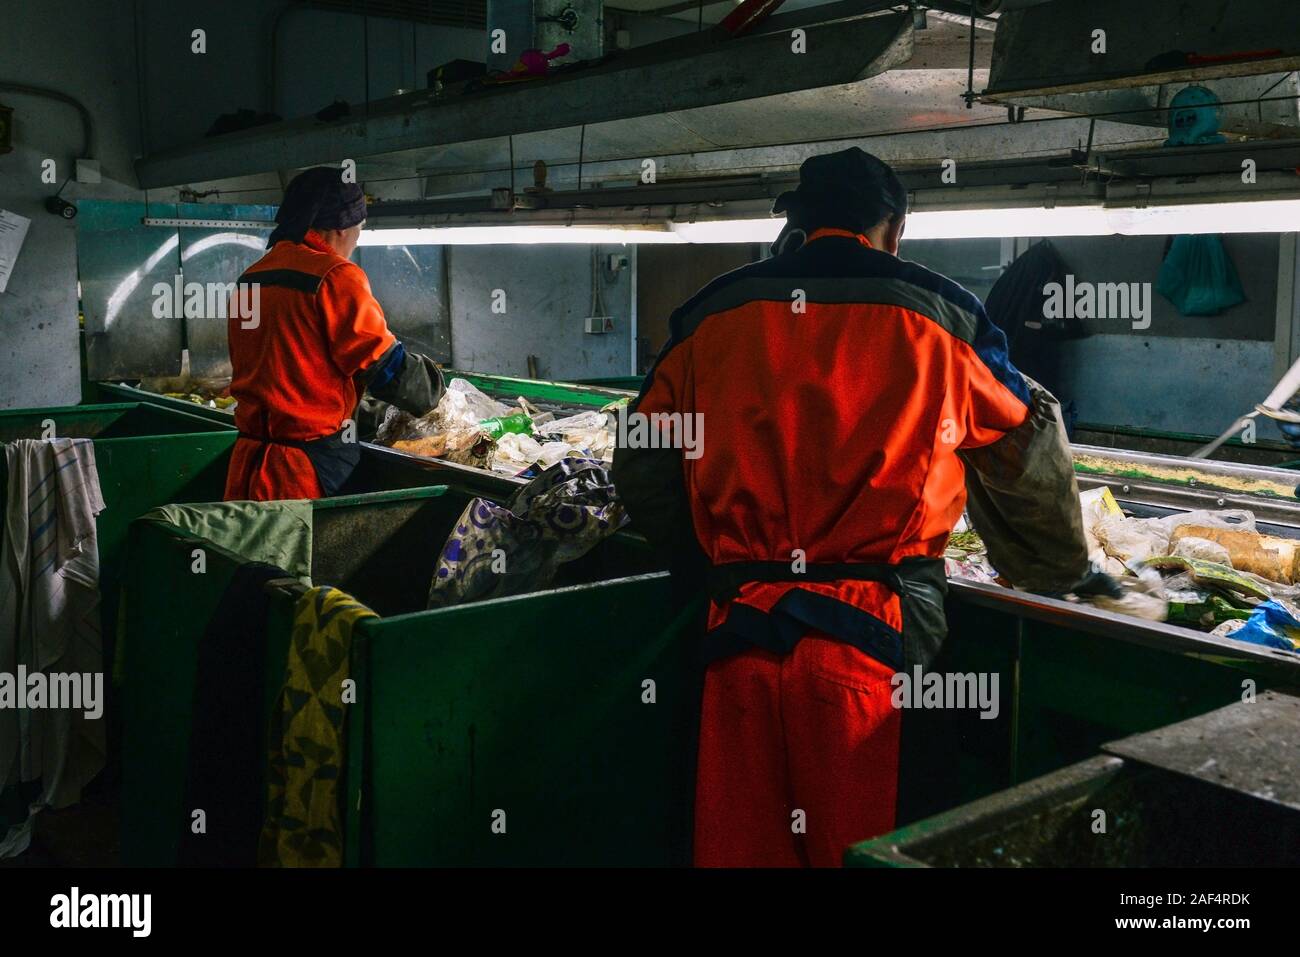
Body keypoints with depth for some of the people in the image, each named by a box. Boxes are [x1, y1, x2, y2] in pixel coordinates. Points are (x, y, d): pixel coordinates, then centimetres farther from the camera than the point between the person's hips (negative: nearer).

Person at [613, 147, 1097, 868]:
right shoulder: (936, 318, 4)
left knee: (738, 841, 13)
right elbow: (1028, 456, 15)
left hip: (742, 626, 2)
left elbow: (639, 470, 12)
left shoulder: (712, 317, 8)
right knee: (856, 844, 10)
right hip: (872, 637, -2)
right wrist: (1056, 567, 31)